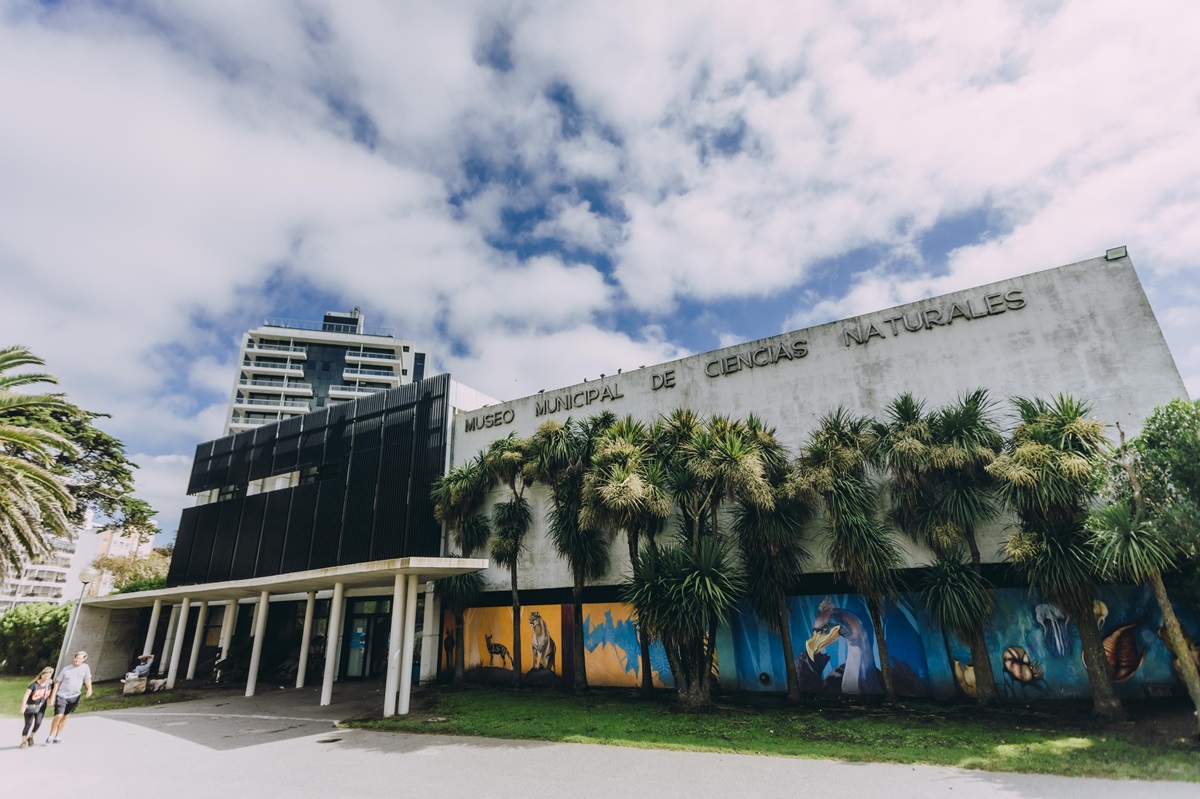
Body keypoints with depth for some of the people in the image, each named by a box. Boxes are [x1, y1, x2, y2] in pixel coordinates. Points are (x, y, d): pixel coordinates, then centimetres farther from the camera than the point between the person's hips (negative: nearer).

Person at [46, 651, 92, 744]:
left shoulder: (85, 667, 1)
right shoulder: (66, 669, -3)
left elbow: (87, 679, 0)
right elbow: (57, 683, 1)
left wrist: (89, 689, -16)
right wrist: (52, 696, -5)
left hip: (74, 697, 2)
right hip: (62, 696, -2)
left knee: (65, 717, 10)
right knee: (58, 715, -11)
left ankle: (58, 736, 22)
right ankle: (51, 736, 7)